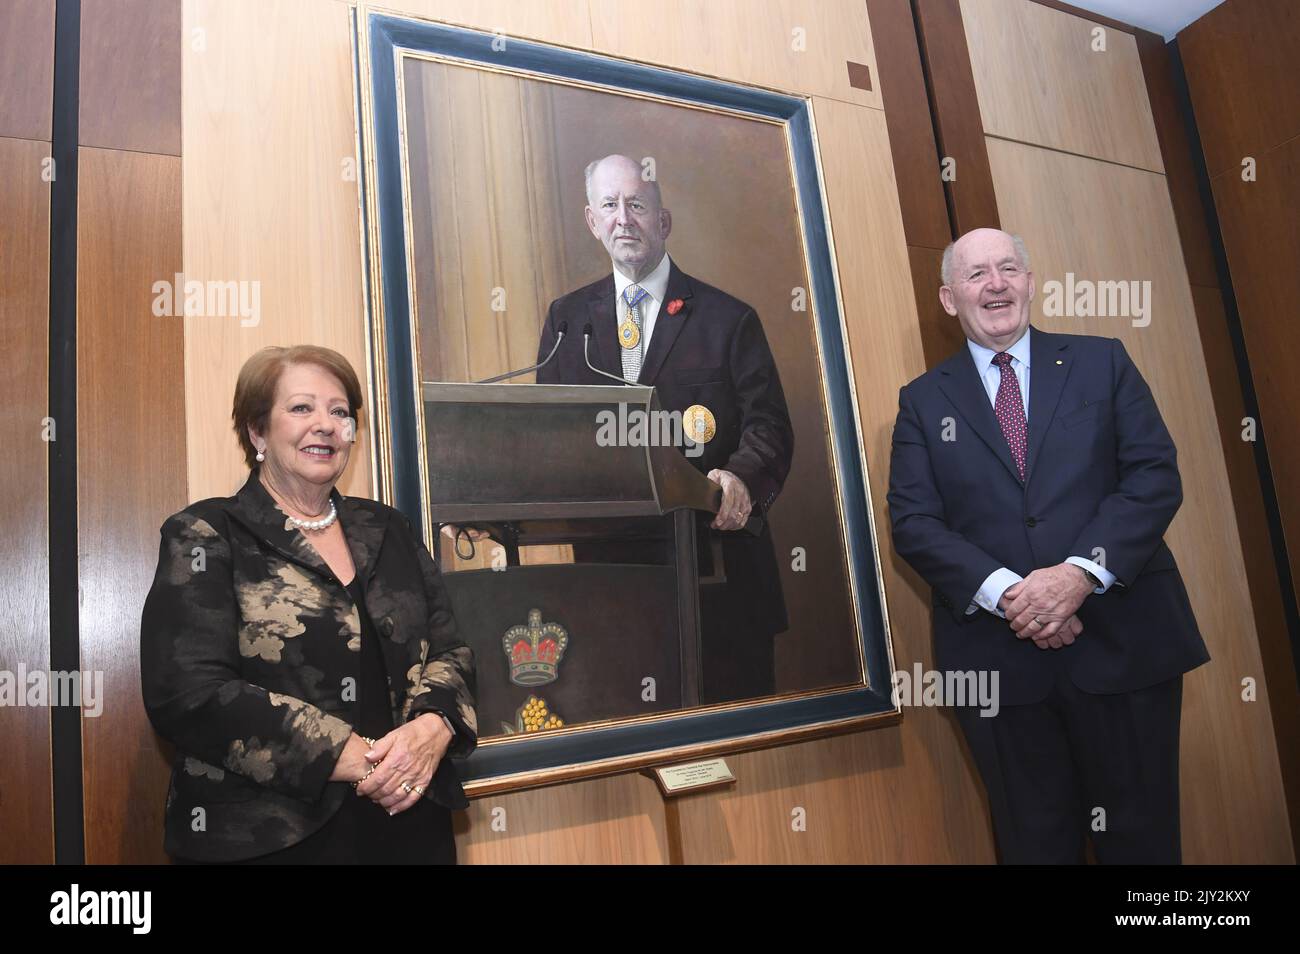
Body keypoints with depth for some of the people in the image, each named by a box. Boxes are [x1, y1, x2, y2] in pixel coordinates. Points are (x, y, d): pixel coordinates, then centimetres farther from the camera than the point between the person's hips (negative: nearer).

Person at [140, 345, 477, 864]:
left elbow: (449, 651, 6)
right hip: (263, 837, -4)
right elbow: (189, 692, -15)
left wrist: (433, 728, -15)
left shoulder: (388, 530, 8)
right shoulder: (205, 537, -5)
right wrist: (351, 757, -20)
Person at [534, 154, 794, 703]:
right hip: (608, 562, 2)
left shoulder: (729, 319, 3)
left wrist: (742, 478, -25)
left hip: (716, 562, -2)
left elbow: (768, 425, -3)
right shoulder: (566, 318, 12)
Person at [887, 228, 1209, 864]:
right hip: (998, 658, 0)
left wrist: (1081, 573, -17)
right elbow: (912, 521, -3)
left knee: (1141, 837, 13)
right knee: (1034, 842, 15)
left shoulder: (1102, 363, 7)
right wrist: (1004, 593, -17)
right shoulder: (924, 400, 7)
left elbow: (1155, 477, -3)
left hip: (1123, 642, 0)